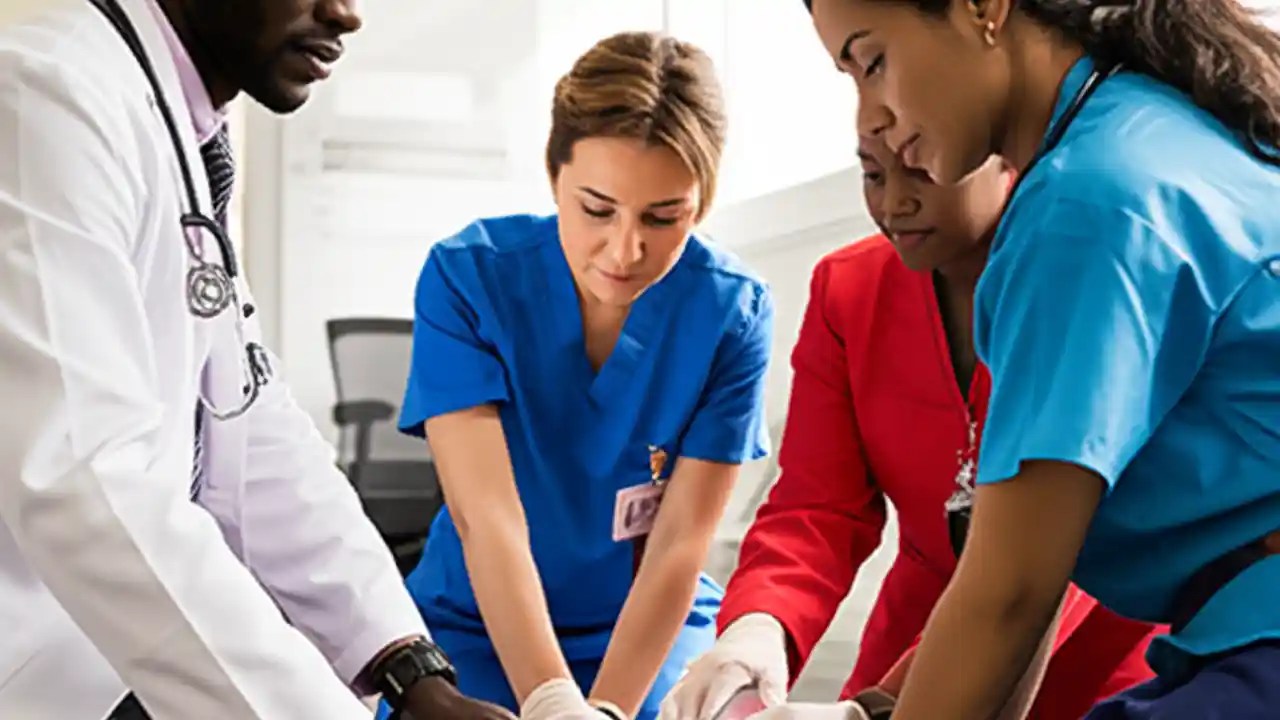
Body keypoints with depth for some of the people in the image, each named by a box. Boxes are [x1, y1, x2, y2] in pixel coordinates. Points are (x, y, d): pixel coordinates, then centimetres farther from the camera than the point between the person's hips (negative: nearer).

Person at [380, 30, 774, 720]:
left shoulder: (732, 312, -14)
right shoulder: (467, 276, -16)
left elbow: (680, 543, -14)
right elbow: (484, 516, -24)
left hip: (653, 634, 1)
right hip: (477, 630, -1)